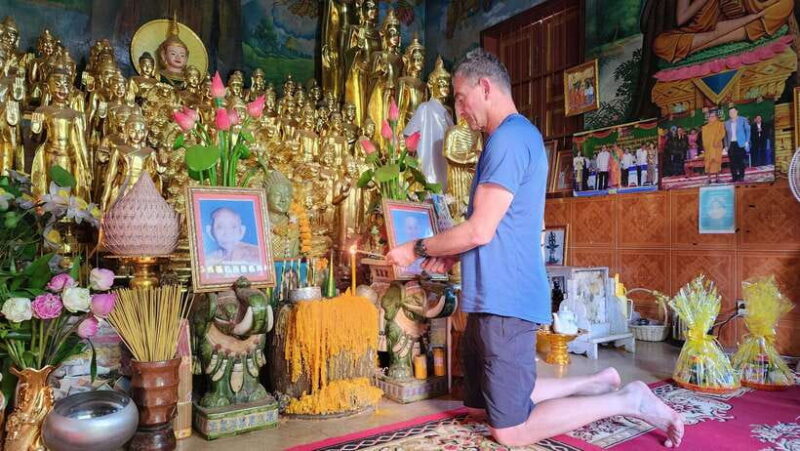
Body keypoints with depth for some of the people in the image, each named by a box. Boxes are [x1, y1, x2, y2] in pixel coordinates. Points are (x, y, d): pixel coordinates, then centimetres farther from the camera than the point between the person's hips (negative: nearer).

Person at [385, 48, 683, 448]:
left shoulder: (508, 137, -15)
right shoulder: (519, 135, 18)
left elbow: (480, 230, -20)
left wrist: (418, 249, -6)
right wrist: (452, 255, 13)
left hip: (505, 300, -10)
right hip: (493, 298, 10)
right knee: (482, 405, 19)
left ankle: (628, 400, 8)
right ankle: (597, 385, 22)